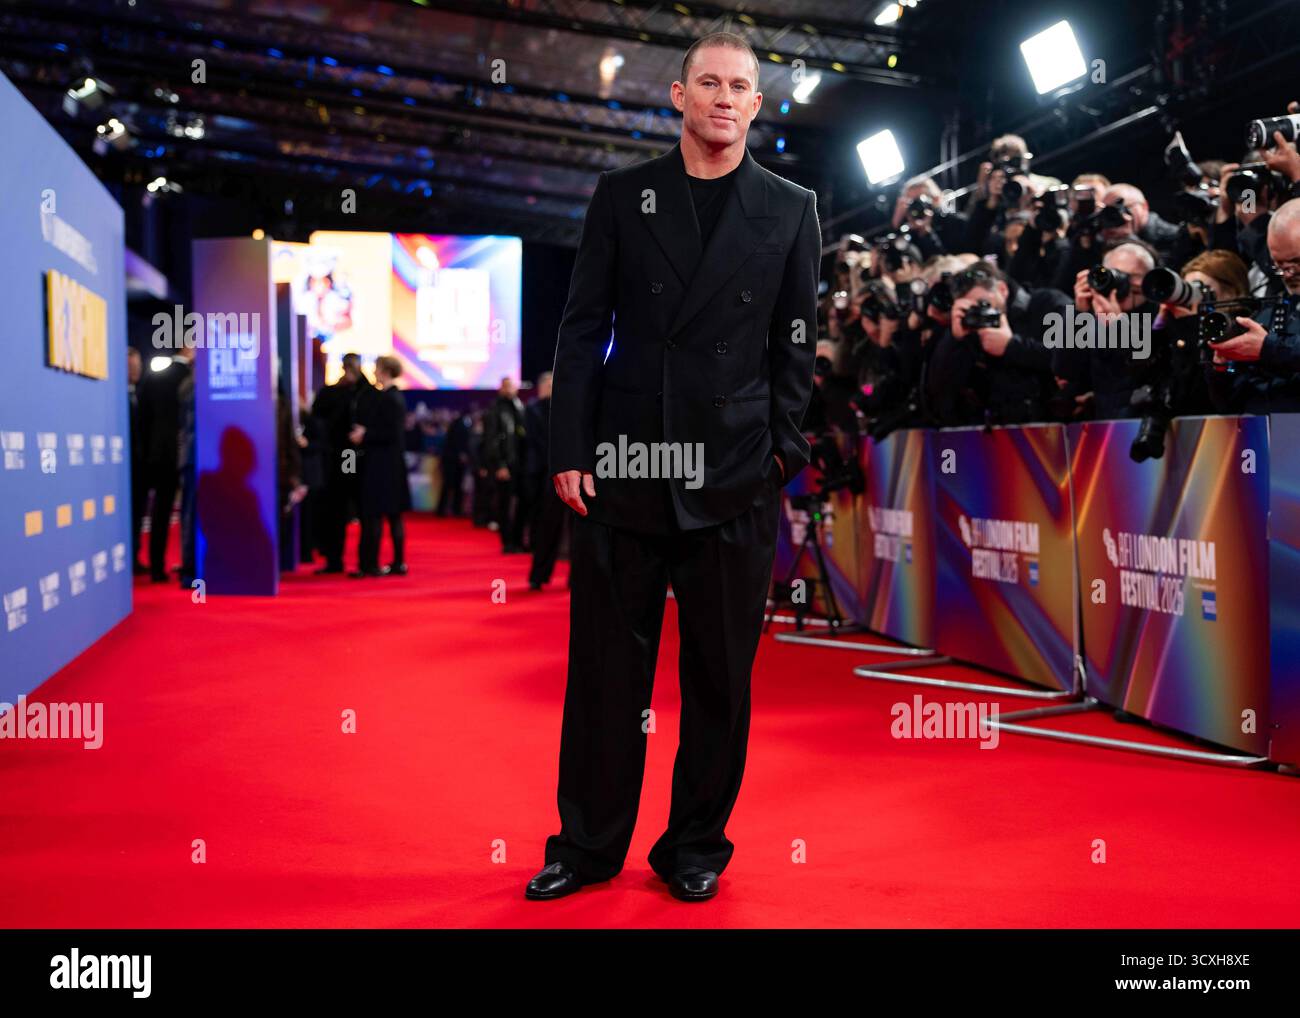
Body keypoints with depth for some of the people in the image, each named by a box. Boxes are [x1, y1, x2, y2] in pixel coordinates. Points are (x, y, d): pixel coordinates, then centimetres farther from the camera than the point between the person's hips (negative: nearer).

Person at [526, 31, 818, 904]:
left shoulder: (790, 209, 8)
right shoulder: (622, 196, 9)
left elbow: (795, 342, 8)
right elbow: (583, 329, 6)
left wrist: (784, 452, -1)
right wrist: (571, 449, -2)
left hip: (733, 476, 0)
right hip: (624, 467, 1)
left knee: (720, 675, 7)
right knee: (606, 665, 6)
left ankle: (697, 845, 23)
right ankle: (589, 844, 21)